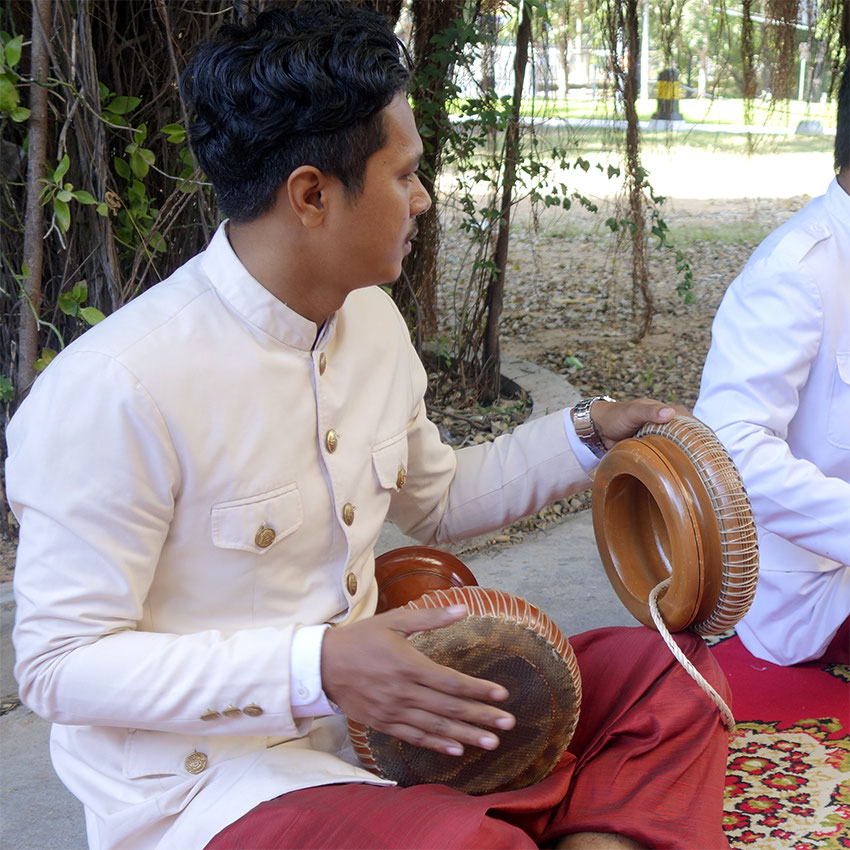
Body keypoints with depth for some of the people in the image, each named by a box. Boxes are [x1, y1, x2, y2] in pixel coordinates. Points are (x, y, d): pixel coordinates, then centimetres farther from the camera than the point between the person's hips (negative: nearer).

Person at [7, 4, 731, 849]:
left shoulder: (369, 319, 4)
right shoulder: (114, 389, -23)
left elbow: (435, 499, 21)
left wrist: (582, 437, 7)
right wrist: (312, 669, -29)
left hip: (372, 706, 8)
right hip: (203, 781, -8)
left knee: (662, 679, -1)